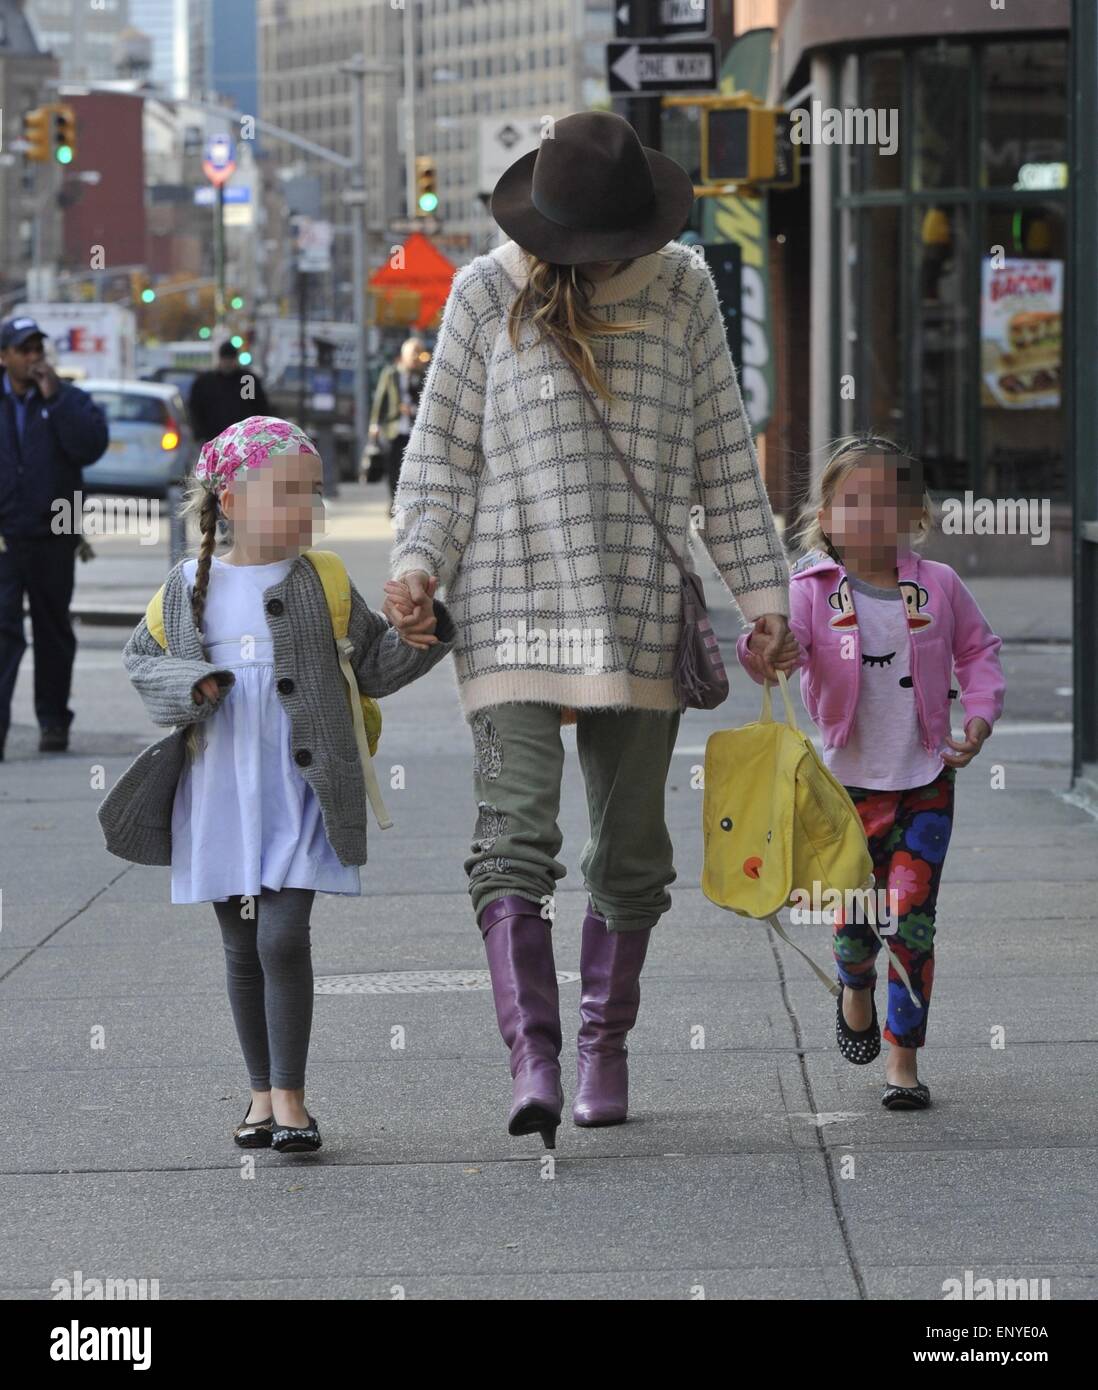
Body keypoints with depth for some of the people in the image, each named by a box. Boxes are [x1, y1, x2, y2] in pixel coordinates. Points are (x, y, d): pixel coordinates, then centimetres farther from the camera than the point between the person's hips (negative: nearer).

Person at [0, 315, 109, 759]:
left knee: (53, 630, 12)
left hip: (53, 538, 1)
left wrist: (54, 397, -16)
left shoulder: (70, 401, 3)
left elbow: (90, 446, -14)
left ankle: (53, 720, 24)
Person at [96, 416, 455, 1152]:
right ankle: (263, 1093, 22)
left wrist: (418, 637, -12)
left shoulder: (322, 583, 2)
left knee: (283, 939, -12)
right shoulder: (190, 586, 4)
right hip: (217, 797, 2)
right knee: (242, 949, 10)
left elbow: (373, 669, 7)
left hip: (297, 796, -2)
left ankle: (291, 1098, -5)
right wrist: (188, 687, -7)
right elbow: (140, 657, 12)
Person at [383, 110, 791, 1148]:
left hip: (641, 612, 2)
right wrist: (418, 561, -9)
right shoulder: (488, 294, 2)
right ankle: (533, 1060, -23)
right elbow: (443, 445, 6)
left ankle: (605, 1046, 25)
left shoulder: (681, 289, 7)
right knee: (515, 835, -16)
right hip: (513, 604, -2)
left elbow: (722, 451, 12)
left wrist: (760, 590, 10)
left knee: (631, 848, 8)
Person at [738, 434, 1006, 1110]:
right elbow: (781, 638, -24)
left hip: (926, 782, 1)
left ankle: (904, 1059, 6)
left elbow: (978, 649, 12)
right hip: (851, 784, 0)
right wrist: (766, 652, -47)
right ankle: (856, 989, 37)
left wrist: (980, 717, -2)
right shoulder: (814, 591, -7)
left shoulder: (939, 586, -1)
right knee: (854, 925, 1)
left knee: (911, 924, -6)